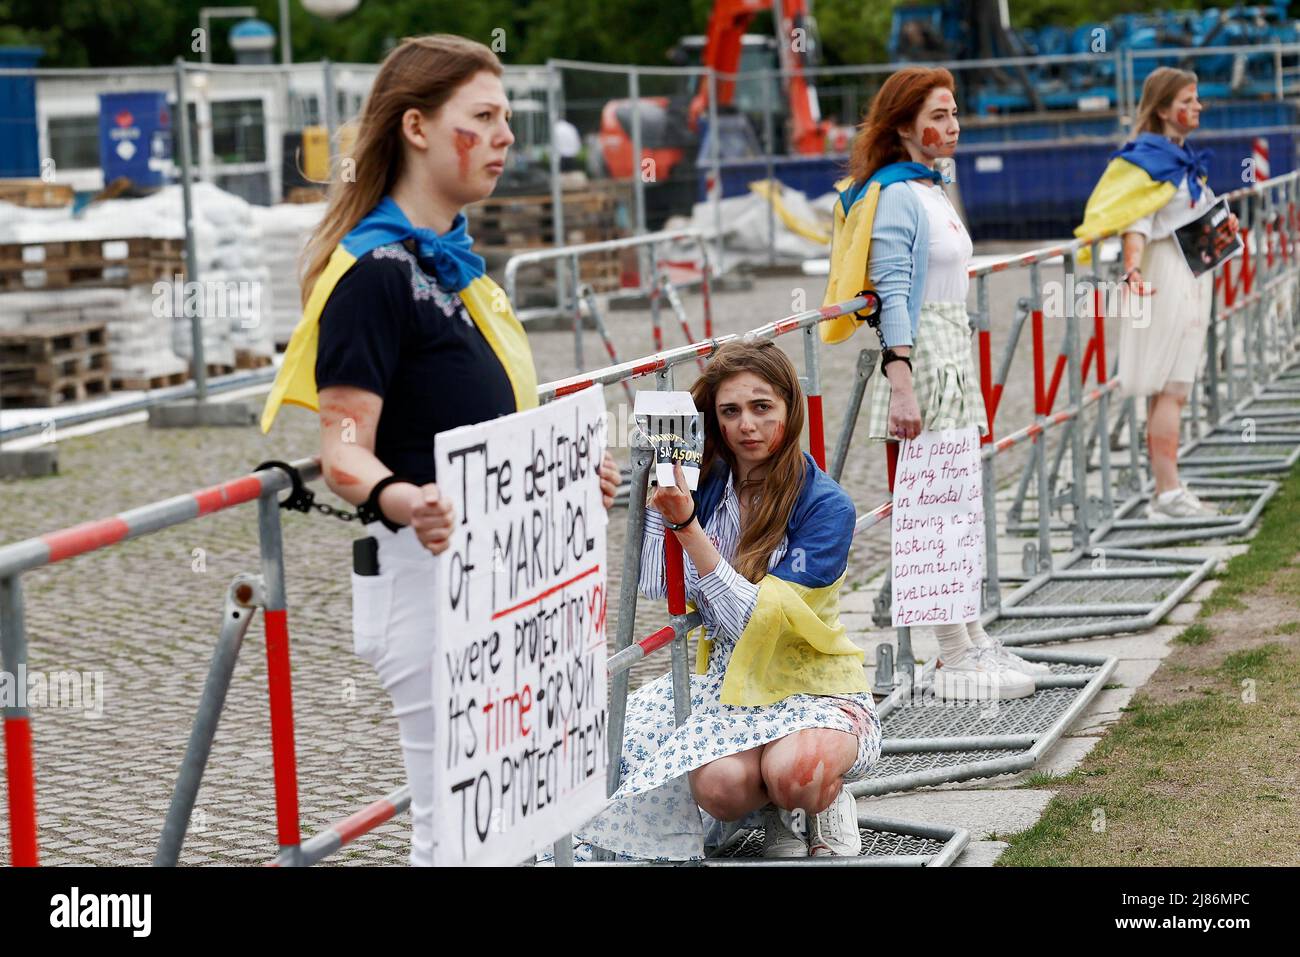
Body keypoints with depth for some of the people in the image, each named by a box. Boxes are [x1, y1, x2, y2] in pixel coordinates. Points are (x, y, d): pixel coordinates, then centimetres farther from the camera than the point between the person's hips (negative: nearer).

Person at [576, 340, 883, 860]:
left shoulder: (825, 505, -14)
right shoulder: (707, 484, 0)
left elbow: (755, 619, -22)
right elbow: (658, 587, -9)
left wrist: (687, 524, -28)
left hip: (816, 685, -3)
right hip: (730, 681, 3)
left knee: (794, 771, -36)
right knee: (719, 785, -29)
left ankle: (826, 805, 1)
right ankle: (781, 813, 7)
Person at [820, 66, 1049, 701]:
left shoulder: (930, 190, 15)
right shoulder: (897, 195, -12)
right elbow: (892, 293, -18)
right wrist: (901, 383, -24)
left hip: (951, 359, 10)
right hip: (921, 360, -10)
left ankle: (973, 642, 22)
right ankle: (955, 661, -2)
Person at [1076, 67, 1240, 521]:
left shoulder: (1186, 158, 15)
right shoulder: (1150, 156, -12)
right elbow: (1136, 221, -23)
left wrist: (1223, 224, 17)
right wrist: (1132, 269, -36)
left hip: (1193, 275, 9)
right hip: (1165, 277, -9)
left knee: (1171, 389, 10)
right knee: (1169, 389, -9)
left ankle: (1166, 493, 13)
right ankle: (1168, 493, -7)